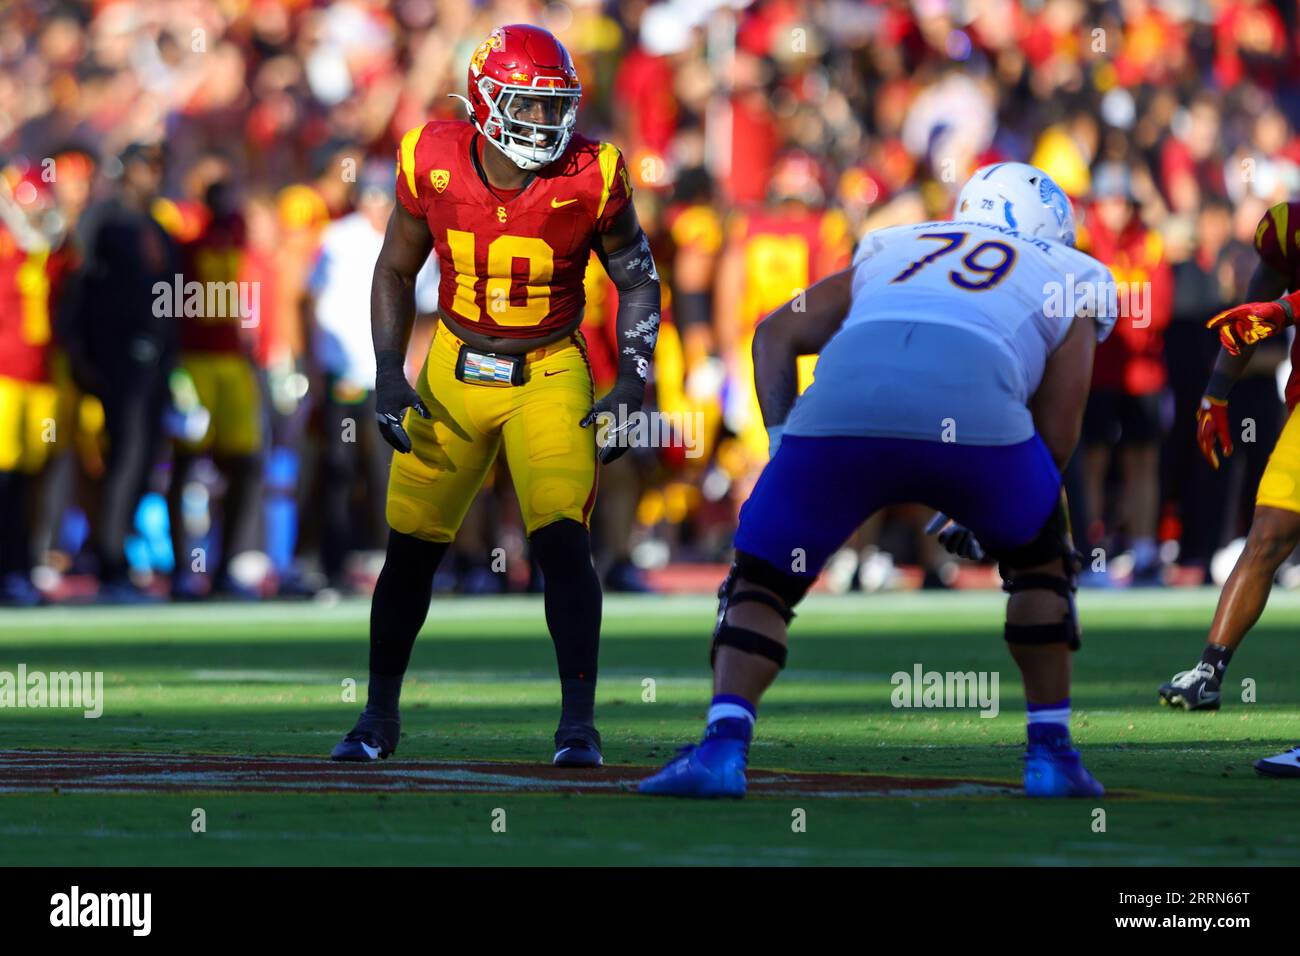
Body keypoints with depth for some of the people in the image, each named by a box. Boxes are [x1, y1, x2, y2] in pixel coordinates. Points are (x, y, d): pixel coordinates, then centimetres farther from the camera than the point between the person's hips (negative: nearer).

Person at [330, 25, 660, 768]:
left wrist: (633, 384, -10)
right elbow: (396, 270, 3)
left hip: (550, 375, -2)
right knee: (411, 547, 6)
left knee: (563, 540, -18)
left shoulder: (591, 179, -16)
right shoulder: (435, 163, -13)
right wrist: (389, 374, -6)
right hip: (453, 372, 2)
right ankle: (380, 715, 24)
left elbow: (637, 280, -1)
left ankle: (579, 721, -8)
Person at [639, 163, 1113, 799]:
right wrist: (974, 515, 34)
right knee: (1039, 561, 28)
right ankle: (1051, 754, 24)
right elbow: (1055, 436, 22)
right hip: (973, 409, -1)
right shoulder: (1070, 281, 32)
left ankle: (723, 746, -4)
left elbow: (777, 333, 27)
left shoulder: (890, 253, 39)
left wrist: (782, 441, 20)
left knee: (762, 580, 17)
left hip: (842, 405, 1)